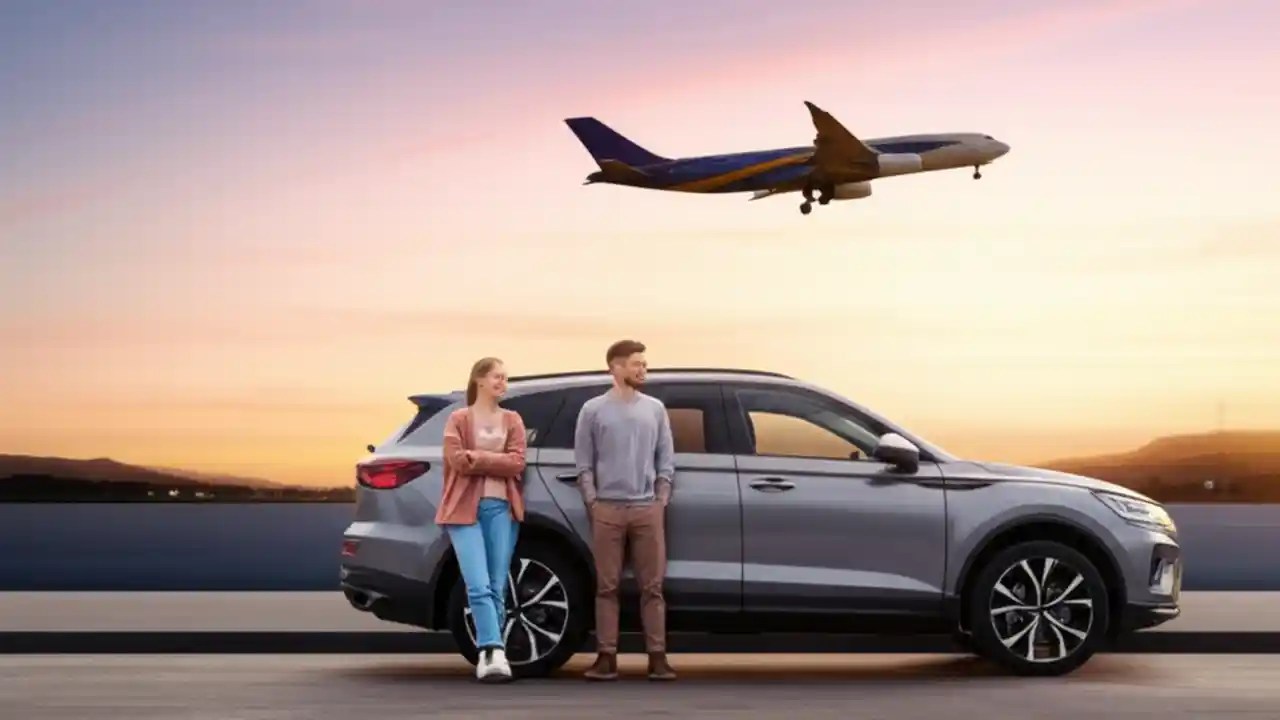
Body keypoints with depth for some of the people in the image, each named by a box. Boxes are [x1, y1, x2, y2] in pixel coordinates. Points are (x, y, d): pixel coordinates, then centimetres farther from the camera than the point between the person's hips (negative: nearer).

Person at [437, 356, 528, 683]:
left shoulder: (512, 420, 16)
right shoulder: (458, 419, 9)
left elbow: (517, 463, 1)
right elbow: (457, 461, -6)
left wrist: (477, 457, -5)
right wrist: (497, 460, -3)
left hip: (501, 508, 3)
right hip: (466, 508, -3)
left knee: (497, 588, 0)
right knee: (479, 586, -16)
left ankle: (489, 654, 5)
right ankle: (494, 652, -23)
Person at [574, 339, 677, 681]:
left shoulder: (655, 409, 11)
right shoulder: (593, 410, 4)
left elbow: (665, 460, 12)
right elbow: (584, 463, 4)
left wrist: (661, 499, 2)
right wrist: (592, 501, -5)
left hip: (647, 509, 2)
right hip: (608, 509, -2)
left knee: (652, 586, 0)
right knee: (607, 586, 0)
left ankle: (657, 657, 2)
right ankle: (607, 657, 3)